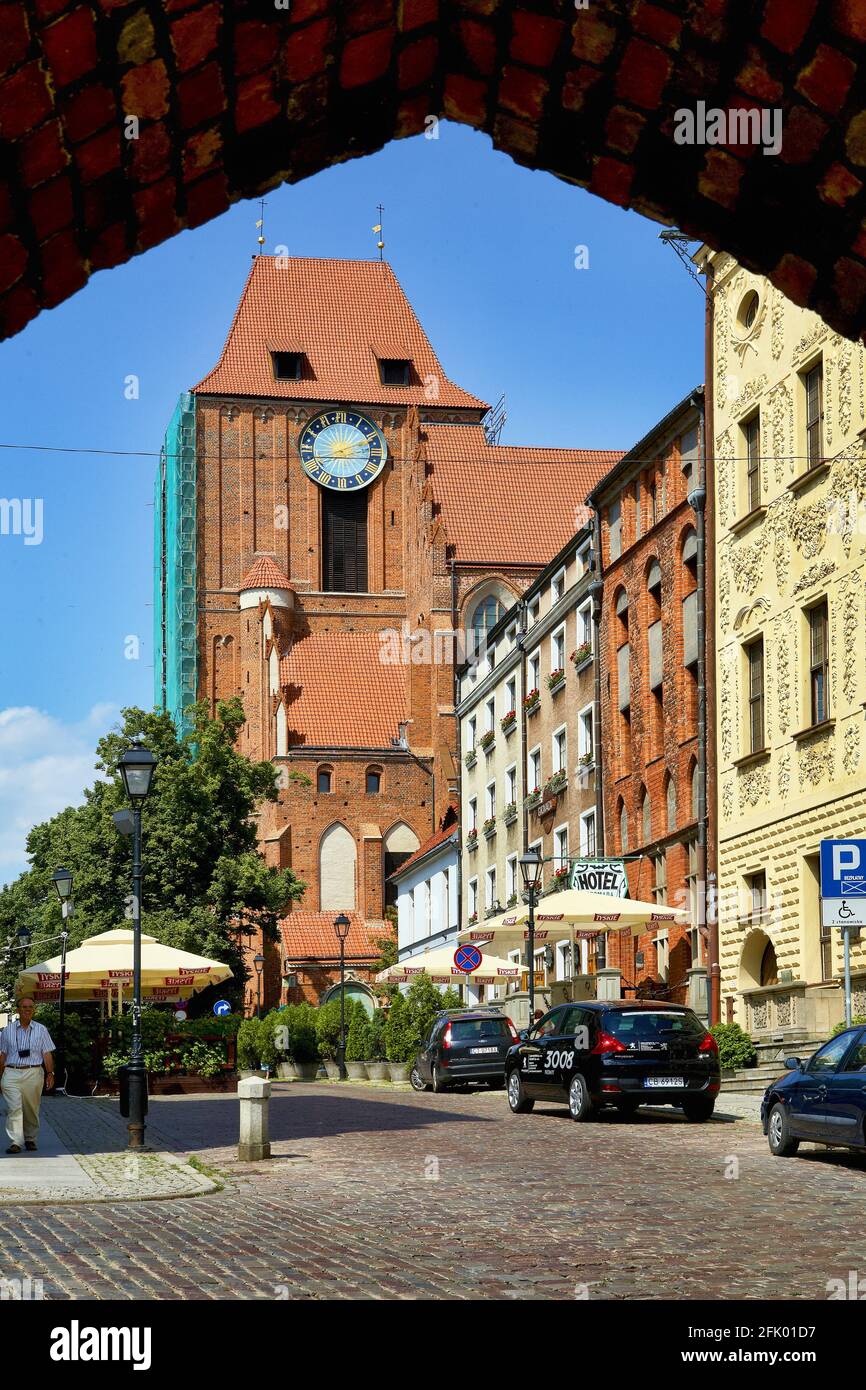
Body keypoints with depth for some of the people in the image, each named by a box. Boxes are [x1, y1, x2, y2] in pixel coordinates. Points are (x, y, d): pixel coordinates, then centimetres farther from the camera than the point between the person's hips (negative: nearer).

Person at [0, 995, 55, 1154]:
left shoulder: (41, 1030, 10)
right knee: (14, 1108, -12)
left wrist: (50, 1073, -5)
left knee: (31, 1110, 4)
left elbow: (47, 1054, 6)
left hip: (33, 1074, 0)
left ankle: (30, 1139, 20)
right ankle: (15, 1142, -16)